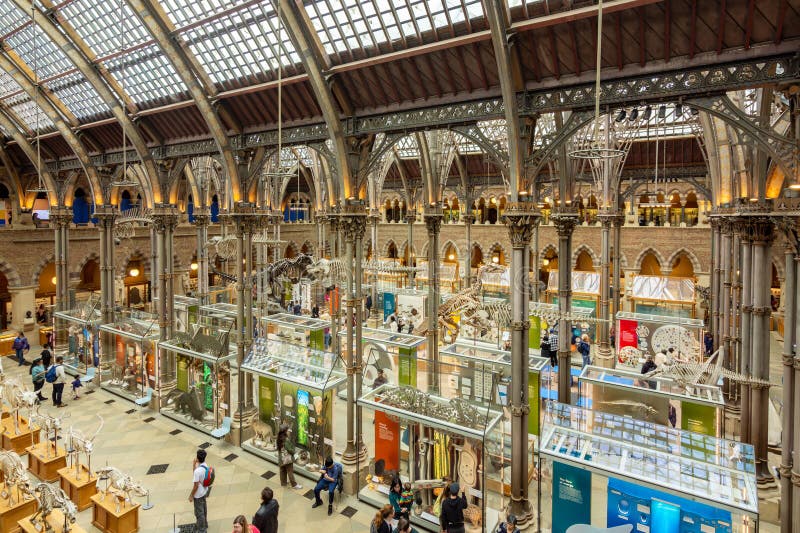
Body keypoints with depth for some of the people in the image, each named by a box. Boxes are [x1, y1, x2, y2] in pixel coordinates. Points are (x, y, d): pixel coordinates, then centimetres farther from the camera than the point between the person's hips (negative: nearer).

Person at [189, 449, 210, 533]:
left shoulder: (198, 471, -34)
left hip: (198, 494, -8)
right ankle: (204, 524, 47)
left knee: (199, 512, 11)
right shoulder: (205, 465, -9)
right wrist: (194, 465, -4)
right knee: (203, 509, 27)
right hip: (204, 491, 8)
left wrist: (191, 495, -11)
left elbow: (196, 486, -25)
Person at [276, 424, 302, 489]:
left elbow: (278, 448, 6)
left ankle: (283, 483, 38)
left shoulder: (278, 439, -5)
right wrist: (293, 451, -2)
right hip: (288, 459, -7)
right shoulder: (286, 440, -29)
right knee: (290, 472, 6)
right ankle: (294, 484, 19)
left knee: (283, 471, 22)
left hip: (281, 458, 7)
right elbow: (290, 450, -23)